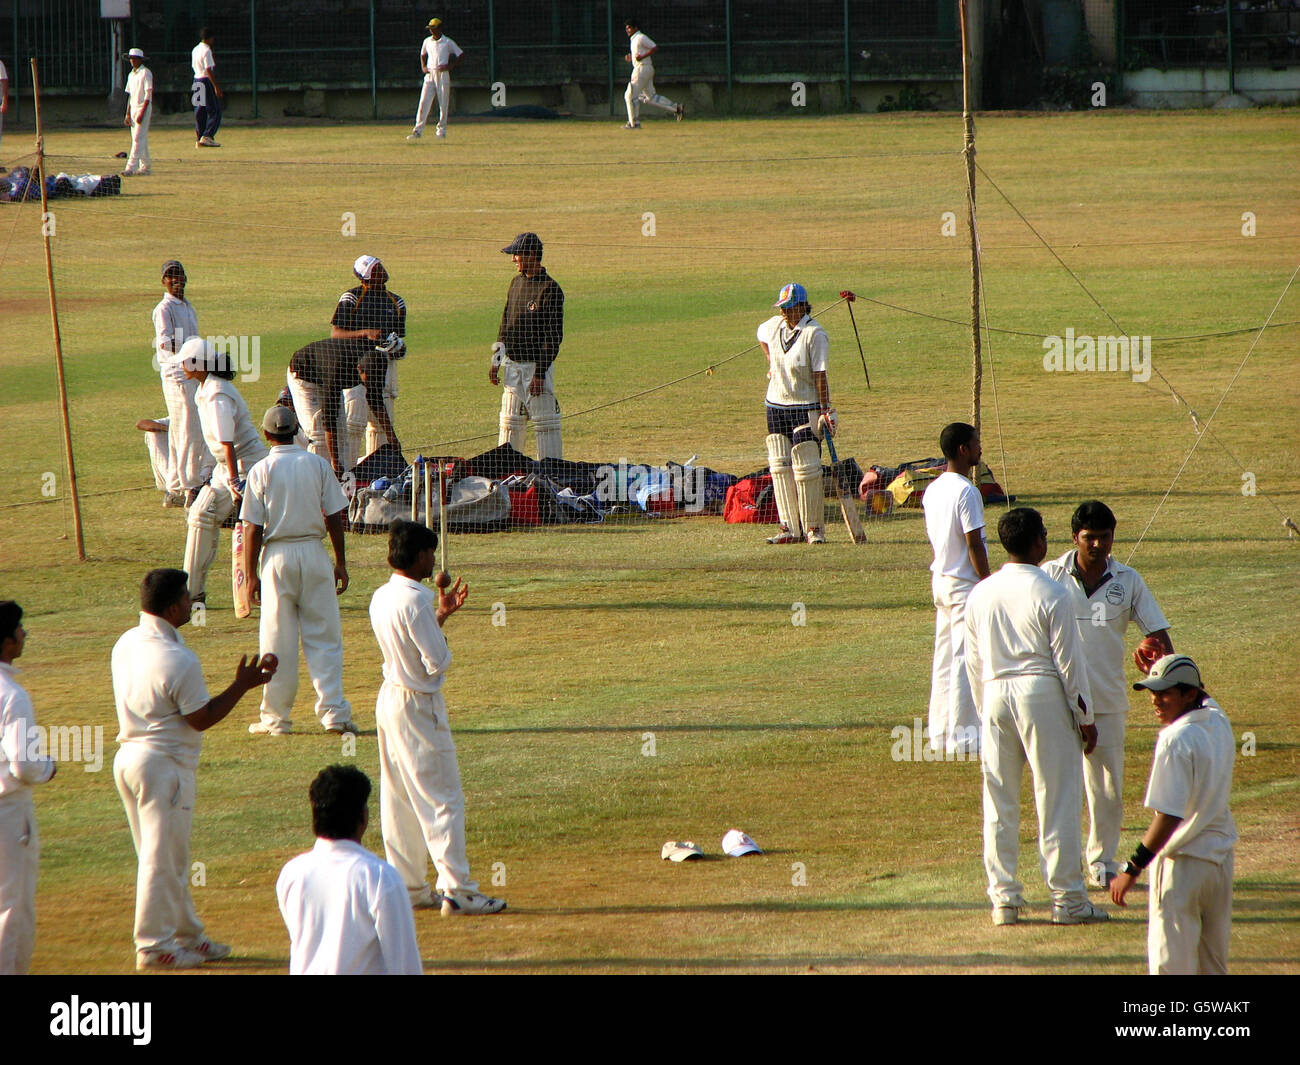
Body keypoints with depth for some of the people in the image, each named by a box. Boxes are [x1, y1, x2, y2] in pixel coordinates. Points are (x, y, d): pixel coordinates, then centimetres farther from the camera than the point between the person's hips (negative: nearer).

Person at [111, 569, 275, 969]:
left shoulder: (125, 644, 4)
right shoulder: (177, 660, -21)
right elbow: (201, 718, -15)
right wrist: (242, 685, -9)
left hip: (129, 755, 9)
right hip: (164, 763, -9)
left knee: (168, 856, 17)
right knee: (162, 856, 0)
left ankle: (187, 935, 27)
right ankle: (154, 945, 5)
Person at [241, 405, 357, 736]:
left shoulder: (261, 471, -4)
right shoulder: (318, 465, 1)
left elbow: (253, 528, -6)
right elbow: (334, 518, 1)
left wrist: (251, 575, 0)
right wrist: (341, 563, 9)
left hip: (278, 557, -1)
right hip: (314, 554, 1)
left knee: (278, 643, 5)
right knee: (324, 638, 4)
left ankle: (276, 718, 8)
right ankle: (334, 712, -3)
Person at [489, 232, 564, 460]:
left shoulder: (550, 289, -11)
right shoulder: (516, 284, 13)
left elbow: (554, 336, -14)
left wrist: (540, 373, -18)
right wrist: (496, 362, 13)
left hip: (537, 364, -7)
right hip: (512, 365, 7)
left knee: (545, 424, -6)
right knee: (510, 423, 10)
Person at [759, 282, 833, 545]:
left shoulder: (814, 334, -14)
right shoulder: (774, 326, 4)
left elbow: (820, 376, -15)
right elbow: (761, 337, 30)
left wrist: (825, 411, -18)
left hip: (806, 408, -7)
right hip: (776, 406, 7)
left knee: (806, 468, -7)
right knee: (780, 466, 4)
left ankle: (814, 527, 0)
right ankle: (790, 527, 7)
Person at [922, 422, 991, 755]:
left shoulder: (932, 490, 8)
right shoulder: (966, 492, -18)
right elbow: (974, 544, -19)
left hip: (940, 580, 9)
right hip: (965, 584, -9)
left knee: (945, 661, 13)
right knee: (966, 661, -4)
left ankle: (940, 734, 18)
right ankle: (963, 737, -3)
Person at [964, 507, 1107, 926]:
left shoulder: (980, 595, 4)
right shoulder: (1050, 594, -12)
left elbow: (974, 663, 11)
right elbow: (1068, 660, -9)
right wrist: (1084, 716, -1)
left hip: (996, 695, 5)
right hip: (1042, 694, -5)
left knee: (999, 801, 10)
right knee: (1058, 798, 1)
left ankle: (1003, 897, 12)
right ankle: (1067, 899, 2)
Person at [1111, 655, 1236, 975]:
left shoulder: (1176, 738, -20)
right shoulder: (1219, 722, 3)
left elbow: (1169, 816, -24)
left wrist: (1132, 870, -21)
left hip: (1183, 862, -8)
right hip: (1221, 858, 8)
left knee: (1172, 963, -5)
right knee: (1214, 962, 16)